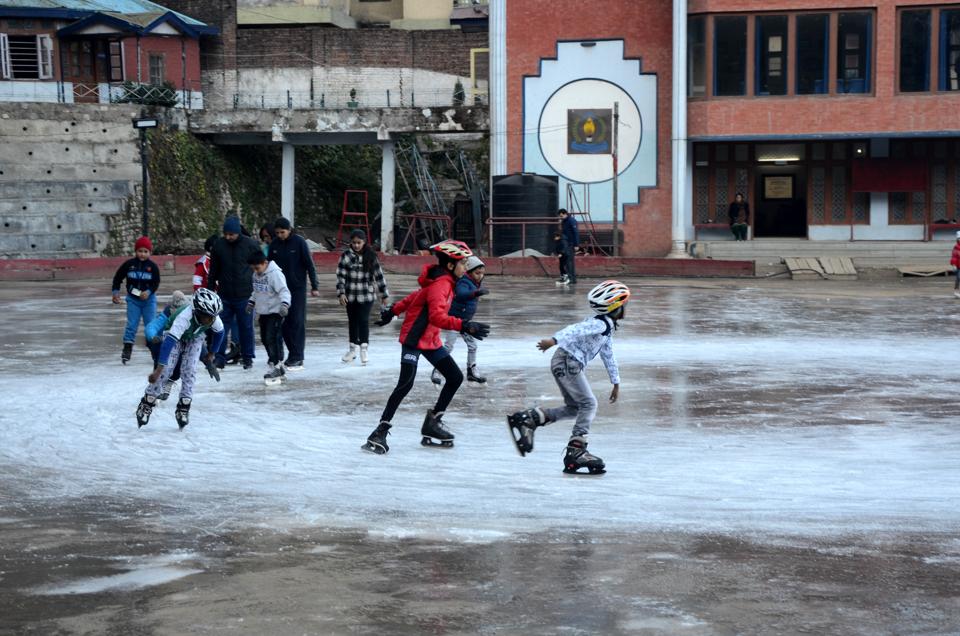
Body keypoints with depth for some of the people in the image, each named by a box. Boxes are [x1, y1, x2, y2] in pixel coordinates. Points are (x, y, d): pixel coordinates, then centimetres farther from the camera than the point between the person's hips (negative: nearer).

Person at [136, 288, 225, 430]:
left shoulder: (213, 318, -30)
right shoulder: (184, 317, -45)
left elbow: (219, 332, -4)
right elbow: (169, 342, -50)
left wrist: (212, 353, 8)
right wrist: (158, 370, -55)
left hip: (195, 338, 3)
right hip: (175, 336, -3)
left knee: (189, 371, -14)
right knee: (165, 371, -13)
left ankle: (183, 408, -4)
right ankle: (146, 405, 0)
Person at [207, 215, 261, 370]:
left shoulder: (251, 245, -5)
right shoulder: (218, 245, 1)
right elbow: (213, 271, 10)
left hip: (245, 295, -2)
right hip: (224, 295, 2)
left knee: (246, 327, 5)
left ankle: (248, 358, 15)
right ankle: (219, 357, 9)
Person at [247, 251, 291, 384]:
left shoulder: (275, 274, -19)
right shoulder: (256, 275, 7)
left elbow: (284, 291, -26)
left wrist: (284, 304, -40)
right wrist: (251, 302, 20)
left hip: (275, 312, -9)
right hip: (263, 312, 9)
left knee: (272, 338, -14)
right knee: (265, 339, 11)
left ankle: (275, 366, -11)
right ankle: (278, 364, 22)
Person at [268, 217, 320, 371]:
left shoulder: (299, 242, -8)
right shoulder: (274, 244, 4)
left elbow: (309, 264, -7)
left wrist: (314, 286, -9)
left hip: (297, 288, -4)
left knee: (297, 322, -4)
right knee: (284, 323, 4)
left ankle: (297, 358, -4)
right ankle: (293, 353, 14)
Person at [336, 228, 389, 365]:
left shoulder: (370, 256, -2)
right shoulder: (346, 256, -2)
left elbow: (379, 275, 3)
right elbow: (340, 275, -3)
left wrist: (384, 294, 4)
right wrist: (341, 293, -13)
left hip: (366, 295, -2)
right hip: (350, 295, 2)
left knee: (363, 320, -8)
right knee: (352, 321, 13)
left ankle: (363, 349, -2)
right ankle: (353, 348, 26)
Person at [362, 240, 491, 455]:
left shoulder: (445, 282, 8)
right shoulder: (440, 285, -23)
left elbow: (416, 296, 19)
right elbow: (437, 316, -37)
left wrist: (393, 310, 27)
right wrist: (464, 326, -44)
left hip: (431, 340, 10)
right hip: (414, 338, -10)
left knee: (455, 377, 6)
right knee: (406, 383, -19)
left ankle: (433, 422, 14)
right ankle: (381, 431, -16)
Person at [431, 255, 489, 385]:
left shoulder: (476, 282, 3)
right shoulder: (463, 282, -25)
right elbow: (462, 294, -50)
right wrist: (476, 293, -65)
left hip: (466, 320, 8)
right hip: (454, 318, -8)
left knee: (472, 345, 10)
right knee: (448, 346, -4)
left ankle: (472, 372, 23)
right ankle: (436, 372, 7)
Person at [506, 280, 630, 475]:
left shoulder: (607, 327, 22)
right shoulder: (600, 323, -12)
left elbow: (608, 356, 32)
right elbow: (576, 330, -28)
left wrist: (616, 382, 36)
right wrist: (554, 340, -42)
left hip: (567, 365, 10)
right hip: (567, 362, -10)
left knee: (574, 407, 11)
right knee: (588, 404, -11)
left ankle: (527, 418, 9)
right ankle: (576, 450, -14)